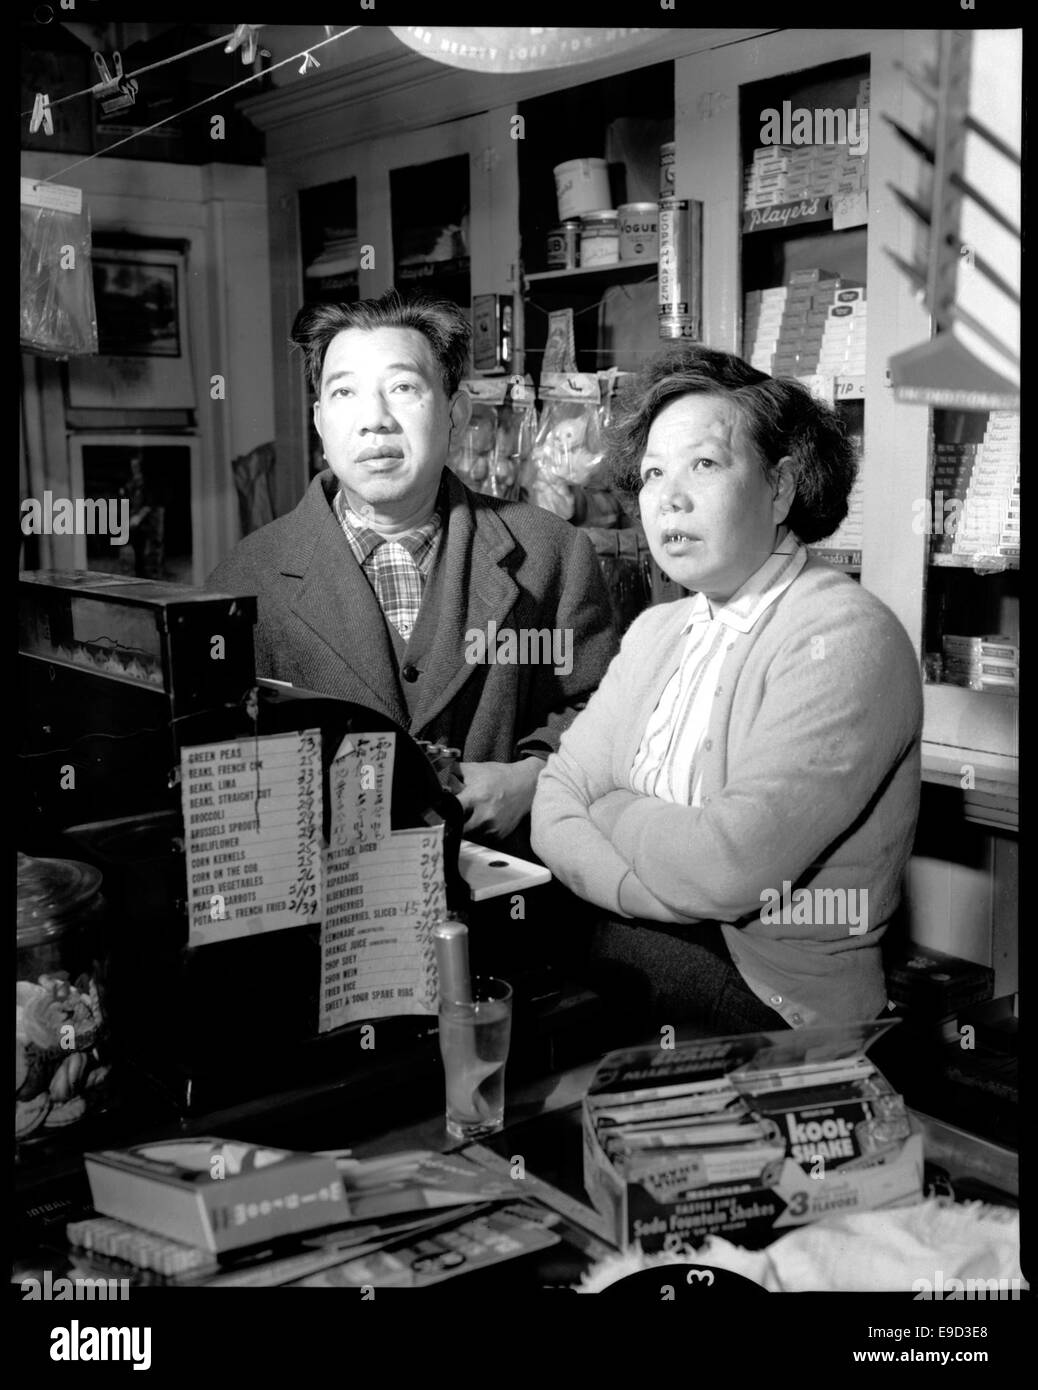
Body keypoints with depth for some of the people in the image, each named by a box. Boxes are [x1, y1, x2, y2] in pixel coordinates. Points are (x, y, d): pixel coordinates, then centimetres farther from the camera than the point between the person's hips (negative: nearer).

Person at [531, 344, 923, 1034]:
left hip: (778, 1002, -6)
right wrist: (670, 895, -17)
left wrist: (612, 810, -5)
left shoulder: (847, 639, -15)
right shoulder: (657, 629, 12)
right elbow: (557, 799, 3)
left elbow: (729, 866, -24)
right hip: (650, 949, 6)